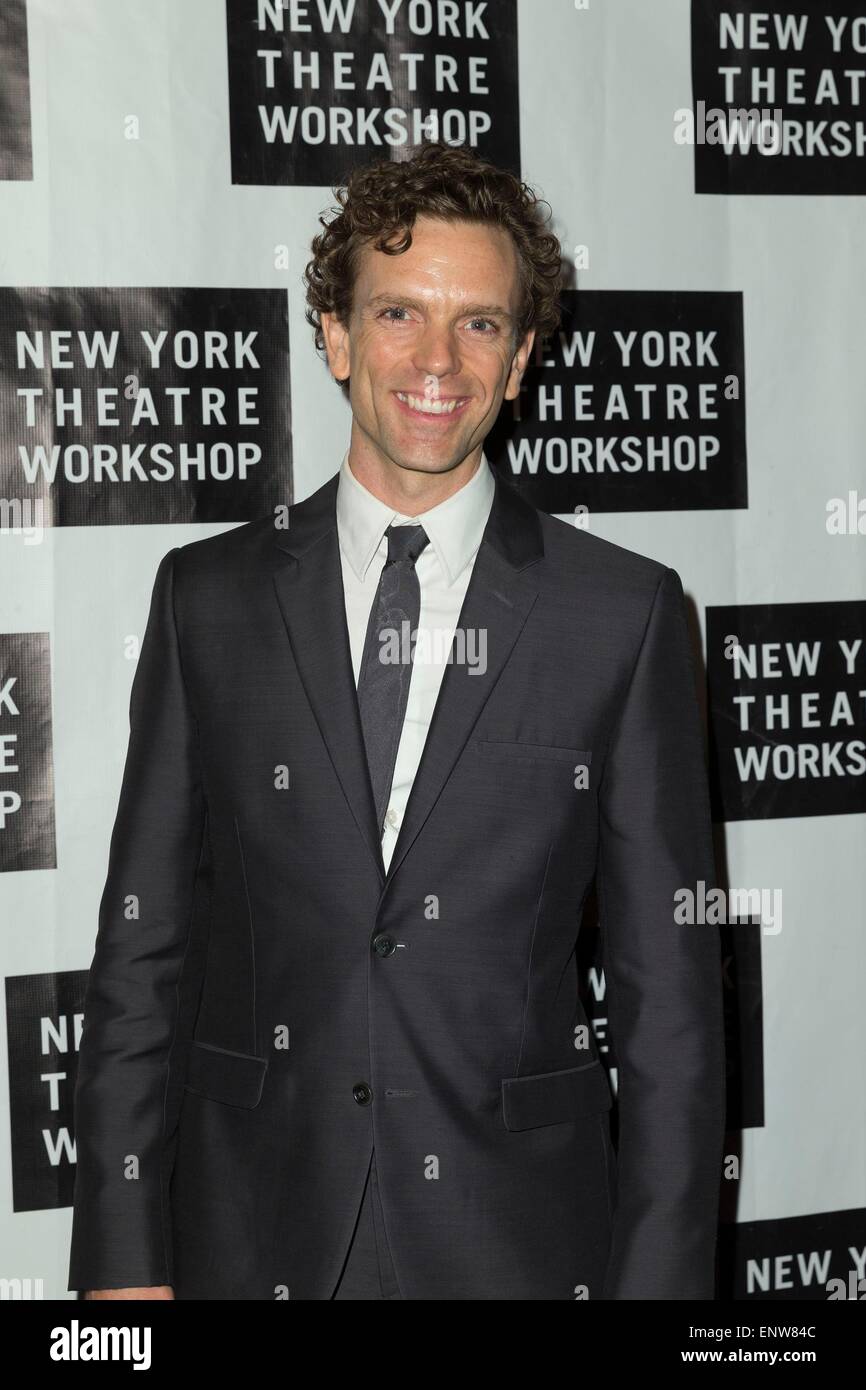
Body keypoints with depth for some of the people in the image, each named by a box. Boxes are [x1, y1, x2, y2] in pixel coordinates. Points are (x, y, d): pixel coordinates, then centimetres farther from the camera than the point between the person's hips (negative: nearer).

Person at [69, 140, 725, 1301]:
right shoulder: (209, 597, 2)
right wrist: (124, 1260, -1)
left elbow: (669, 980, -2)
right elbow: (142, 944, 3)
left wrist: (658, 1277, -6)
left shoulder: (625, 613, -2)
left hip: (521, 1242, -1)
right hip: (249, 1237, 1)